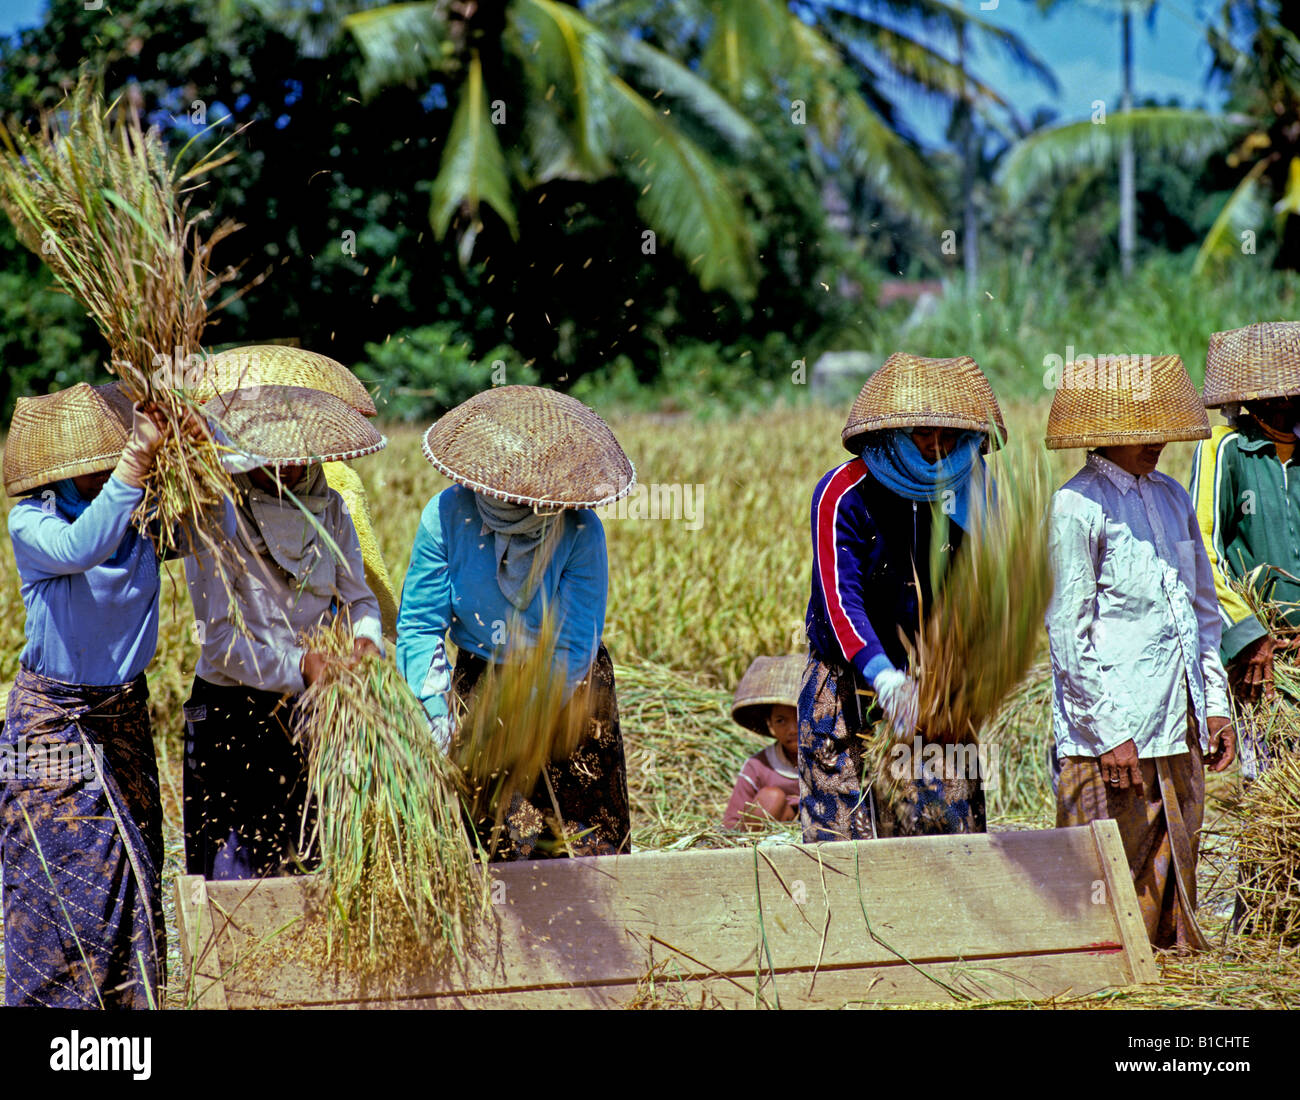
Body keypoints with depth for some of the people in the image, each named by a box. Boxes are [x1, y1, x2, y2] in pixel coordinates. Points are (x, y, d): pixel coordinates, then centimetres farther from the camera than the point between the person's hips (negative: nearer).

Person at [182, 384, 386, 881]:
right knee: (233, 874, -3)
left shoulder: (328, 509, 6)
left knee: (311, 867, 7)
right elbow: (220, 637, -15)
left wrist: (365, 639, -14)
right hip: (232, 713, -5)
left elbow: (357, 598, 10)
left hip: (311, 710, 5)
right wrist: (299, 665, -25)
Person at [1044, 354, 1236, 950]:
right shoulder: (1078, 505, -8)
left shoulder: (1172, 498, 16)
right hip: (1111, 731, -7)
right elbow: (1068, 631, -11)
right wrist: (1109, 731, -14)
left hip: (1180, 732, 7)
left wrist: (1216, 704, 13)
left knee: (1173, 874, 10)